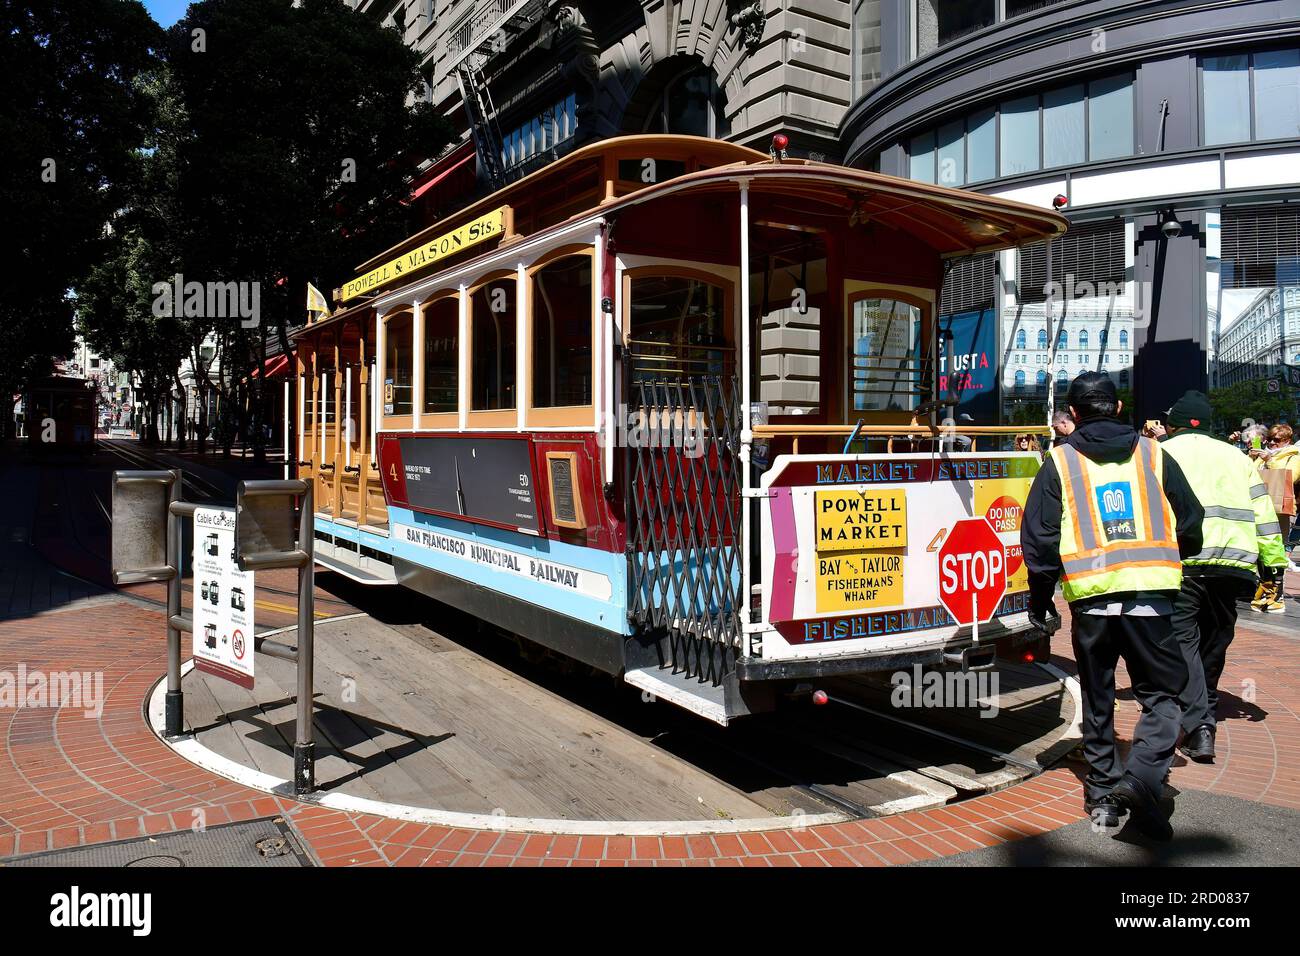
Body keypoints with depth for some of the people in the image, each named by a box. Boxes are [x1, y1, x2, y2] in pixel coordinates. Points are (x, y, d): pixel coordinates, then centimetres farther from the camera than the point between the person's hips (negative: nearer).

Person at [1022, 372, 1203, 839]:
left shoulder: (1059, 462, 3)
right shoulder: (1153, 455, 8)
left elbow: (1040, 538, 0)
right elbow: (1191, 524, 12)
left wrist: (1040, 601, 10)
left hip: (1090, 595, 0)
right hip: (1150, 593, 0)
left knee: (1097, 698, 15)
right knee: (1162, 692, 9)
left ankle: (1103, 792, 21)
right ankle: (1142, 777, -13)